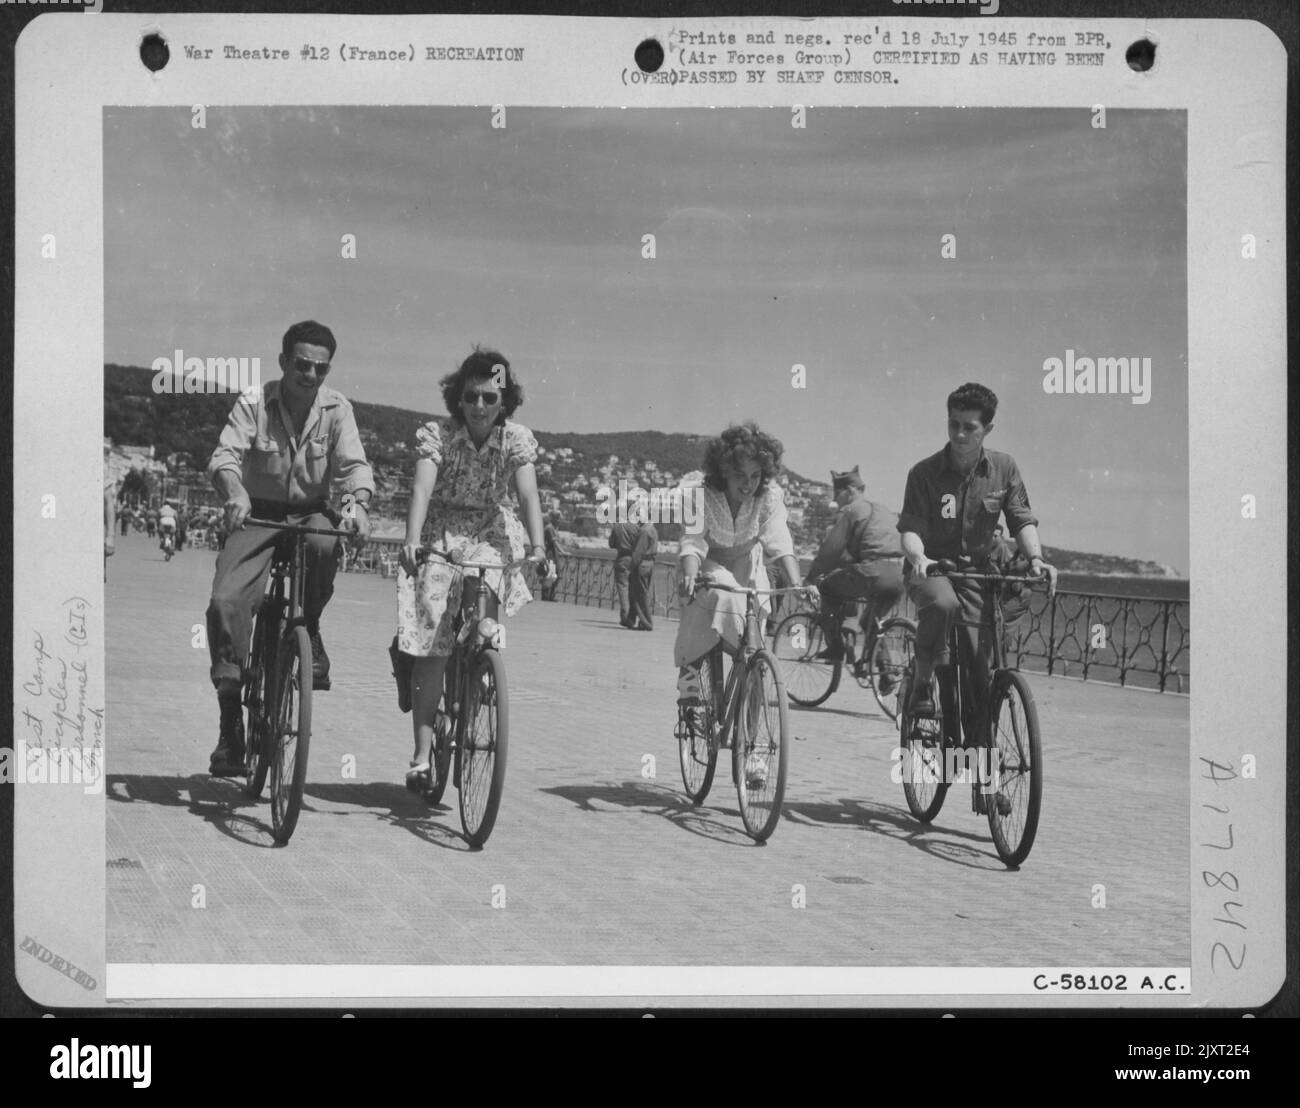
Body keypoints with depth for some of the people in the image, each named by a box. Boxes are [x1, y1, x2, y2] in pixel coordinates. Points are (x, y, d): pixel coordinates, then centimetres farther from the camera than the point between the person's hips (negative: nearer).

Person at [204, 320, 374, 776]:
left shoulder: (336, 408, -3)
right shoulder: (253, 402, -7)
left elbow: (354, 464, -13)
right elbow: (225, 455, -19)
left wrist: (357, 501, -35)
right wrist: (235, 491, -42)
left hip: (310, 513, 1)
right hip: (257, 515, 0)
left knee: (324, 543, -37)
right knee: (226, 601, -22)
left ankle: (309, 636, -9)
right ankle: (230, 718, -11)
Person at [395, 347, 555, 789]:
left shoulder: (517, 438, -8)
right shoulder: (437, 435, -12)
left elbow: (528, 495, -19)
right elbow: (422, 489, -25)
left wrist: (537, 548, -34)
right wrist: (411, 540, -41)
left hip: (491, 538, 1)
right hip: (441, 536, -1)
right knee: (434, 640, -13)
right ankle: (422, 752, -7)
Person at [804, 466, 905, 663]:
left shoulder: (850, 511, 4)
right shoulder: (885, 511, 28)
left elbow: (831, 549, 1)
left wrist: (812, 577, 13)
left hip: (871, 573, -7)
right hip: (899, 577, 7)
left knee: (829, 587, 15)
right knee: (872, 622, 29)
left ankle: (835, 647, 11)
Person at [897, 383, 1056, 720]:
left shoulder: (1004, 468, -1)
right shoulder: (924, 473, -9)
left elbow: (1023, 521, -2)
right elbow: (910, 529, -14)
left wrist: (1035, 558, -22)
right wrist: (918, 556, -37)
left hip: (975, 571, 3)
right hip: (931, 568, -3)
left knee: (978, 671, -6)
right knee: (942, 603, -38)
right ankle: (922, 685, -20)